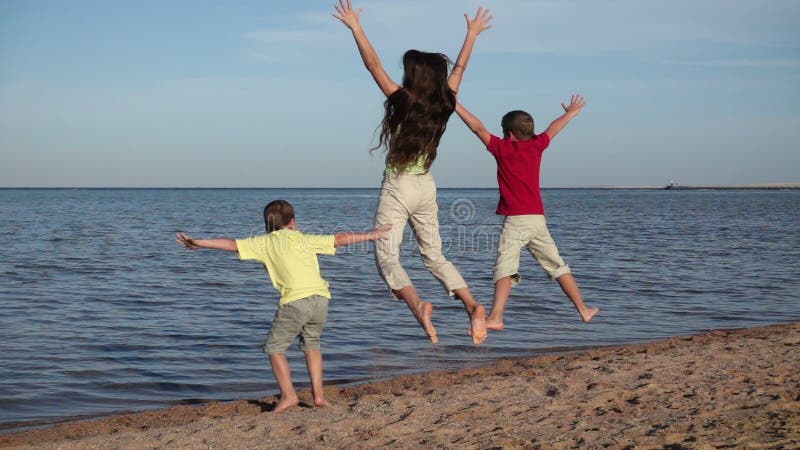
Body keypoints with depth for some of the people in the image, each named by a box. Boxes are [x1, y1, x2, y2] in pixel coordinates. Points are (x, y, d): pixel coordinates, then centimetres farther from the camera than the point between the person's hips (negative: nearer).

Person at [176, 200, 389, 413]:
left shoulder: (265, 243, 12)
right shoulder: (305, 239, 19)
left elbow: (232, 244, 8)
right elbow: (340, 239, 22)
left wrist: (199, 243, 14)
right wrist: (369, 235, 33)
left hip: (295, 301, -4)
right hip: (320, 298, 4)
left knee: (274, 347, 12)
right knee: (311, 344, 24)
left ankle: (288, 395, 2)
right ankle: (318, 395, 18)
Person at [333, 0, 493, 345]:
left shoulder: (403, 102, -14)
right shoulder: (443, 105, -1)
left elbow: (374, 66, -11)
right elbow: (459, 69, 14)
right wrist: (472, 34, 26)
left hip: (397, 188, -5)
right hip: (426, 187, 6)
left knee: (386, 257, -2)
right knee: (434, 256, 15)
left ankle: (418, 306, -28)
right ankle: (472, 306, -6)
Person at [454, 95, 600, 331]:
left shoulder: (502, 148, -2)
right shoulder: (536, 146, 11)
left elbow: (479, 128, -1)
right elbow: (552, 130, 28)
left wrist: (455, 105, 5)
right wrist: (570, 113, 47)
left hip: (515, 220, -5)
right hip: (538, 219, 5)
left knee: (505, 267, -14)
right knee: (557, 266, 17)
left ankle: (495, 318, -31)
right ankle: (583, 310, 25)